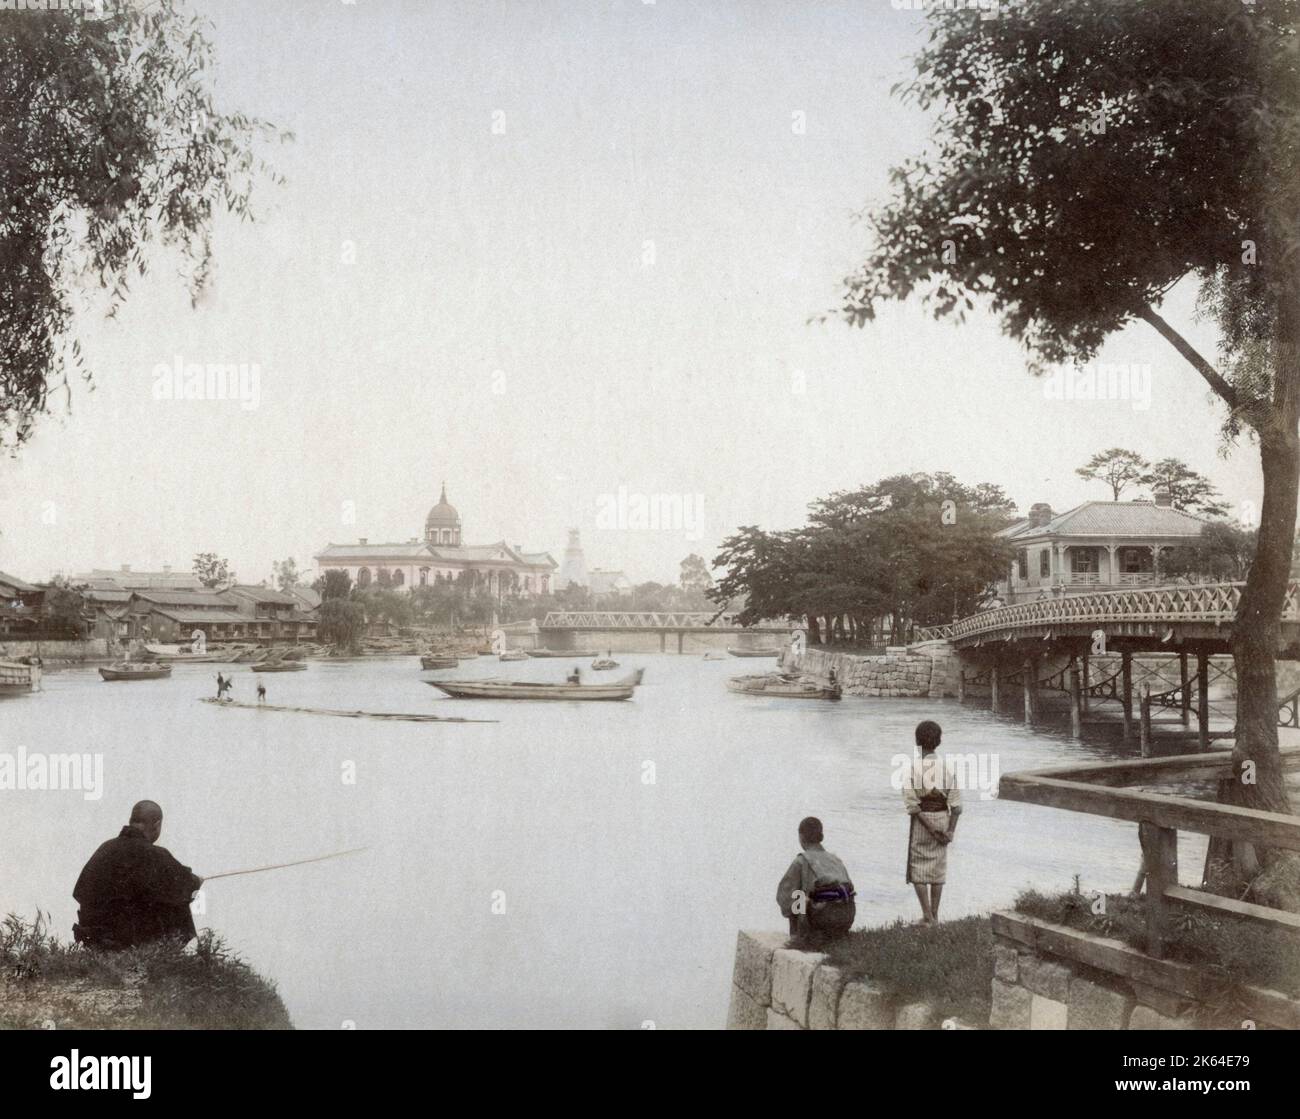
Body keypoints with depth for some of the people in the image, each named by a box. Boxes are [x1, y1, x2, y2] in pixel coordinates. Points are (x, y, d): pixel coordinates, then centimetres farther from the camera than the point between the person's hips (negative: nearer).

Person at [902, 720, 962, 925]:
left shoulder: (912, 767, -12)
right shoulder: (947, 767, -3)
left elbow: (911, 804, -16)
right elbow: (955, 802, -6)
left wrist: (931, 829, -13)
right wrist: (950, 830, -7)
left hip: (921, 820, -3)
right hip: (943, 818, 3)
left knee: (918, 869, 7)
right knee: (938, 868, 14)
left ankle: (928, 916, -1)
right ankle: (934, 915, 19)